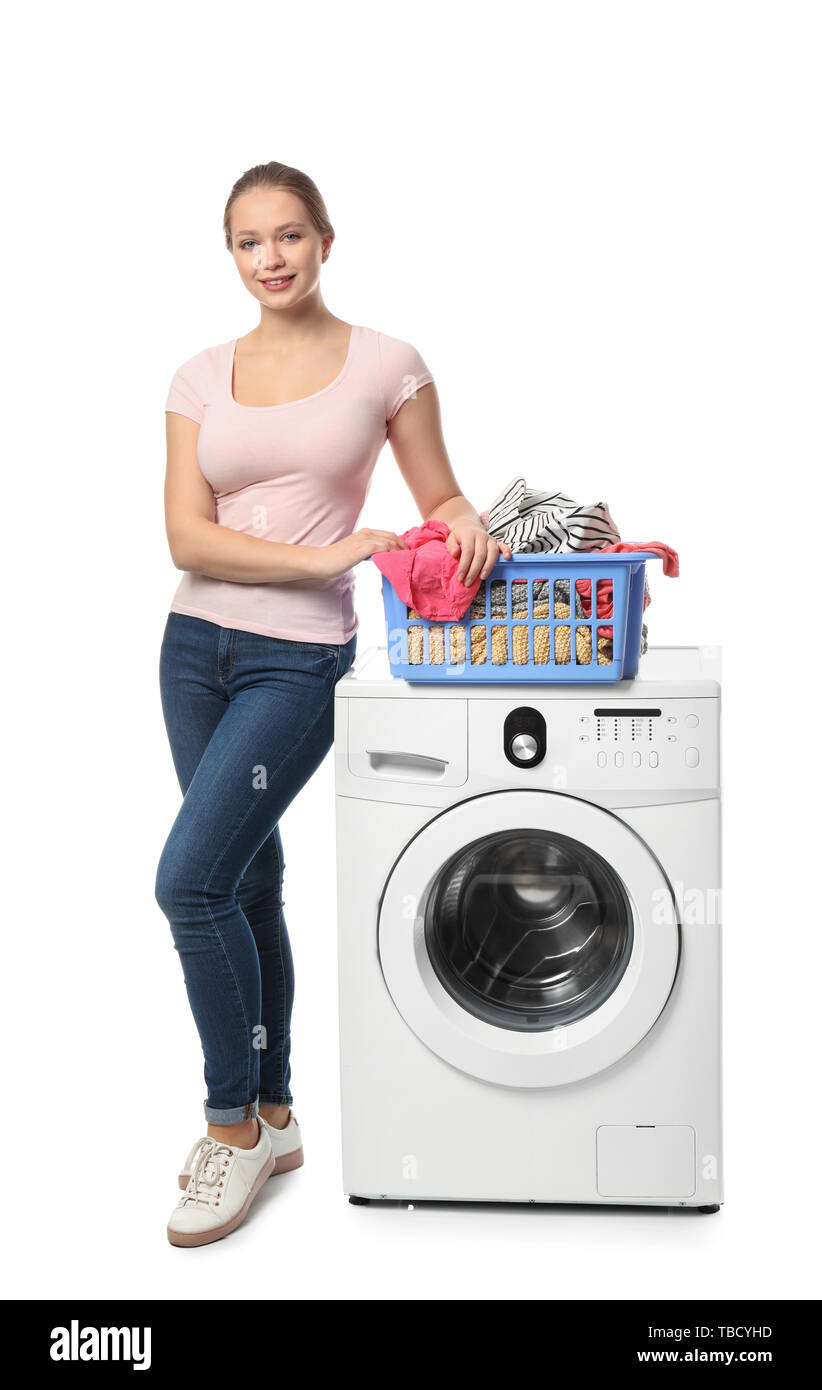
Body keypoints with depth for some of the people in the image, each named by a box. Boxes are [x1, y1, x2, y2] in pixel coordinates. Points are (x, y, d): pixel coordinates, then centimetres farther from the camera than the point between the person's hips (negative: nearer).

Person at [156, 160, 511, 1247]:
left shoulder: (385, 364, 1)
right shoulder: (202, 379, 7)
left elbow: (440, 499, 8)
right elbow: (187, 537, -3)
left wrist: (463, 522, -16)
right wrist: (323, 555, -15)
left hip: (301, 659, -4)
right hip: (197, 646, 4)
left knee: (188, 881, -14)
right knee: (249, 883, 11)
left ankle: (235, 1126, 7)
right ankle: (274, 1118, 28)